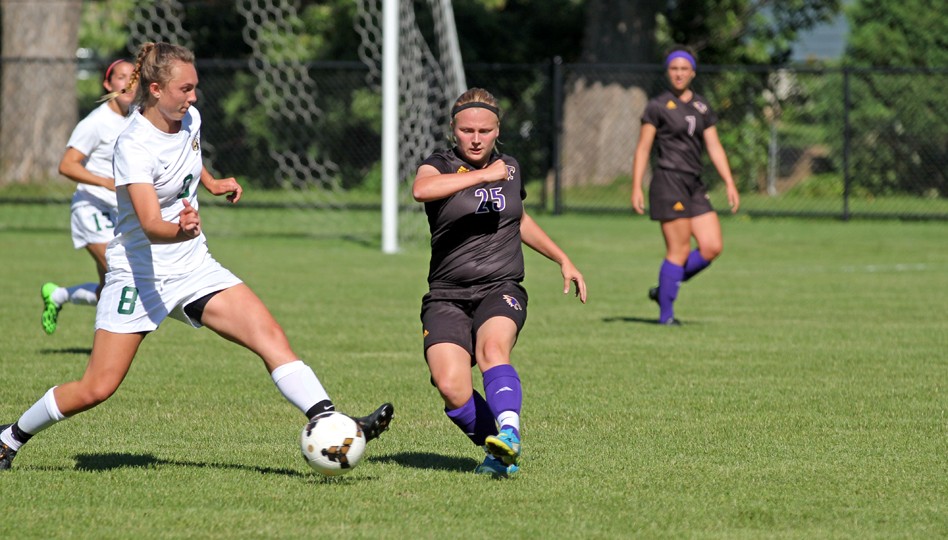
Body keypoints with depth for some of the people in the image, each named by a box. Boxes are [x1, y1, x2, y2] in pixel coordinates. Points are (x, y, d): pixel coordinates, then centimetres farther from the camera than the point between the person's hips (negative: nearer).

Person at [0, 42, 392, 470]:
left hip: (194, 268, 6)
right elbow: (150, 225, -36)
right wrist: (180, 231, -54)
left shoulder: (190, 119, -1)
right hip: (139, 272, -6)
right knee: (96, 389, -5)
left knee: (270, 335, -14)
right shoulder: (134, 147, -22)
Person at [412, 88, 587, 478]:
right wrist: (484, 175, -26)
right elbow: (421, 189, -28)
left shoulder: (510, 167, 14)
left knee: (493, 348, -32)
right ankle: (500, 453, -3)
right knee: (451, 387, -22)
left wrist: (563, 260, 37)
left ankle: (509, 433, -50)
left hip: (501, 290, 2)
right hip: (447, 296, -2)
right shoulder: (440, 165, -1)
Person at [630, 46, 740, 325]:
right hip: (669, 180, -6)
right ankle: (666, 314, 1)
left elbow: (714, 147, 14)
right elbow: (643, 148, -2)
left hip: (695, 185, 6)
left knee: (712, 247, -3)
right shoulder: (658, 106, -1)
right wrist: (636, 188, -9)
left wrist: (729, 183, 5)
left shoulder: (702, 107, 14)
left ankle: (663, 289, 12)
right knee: (680, 251, -9)